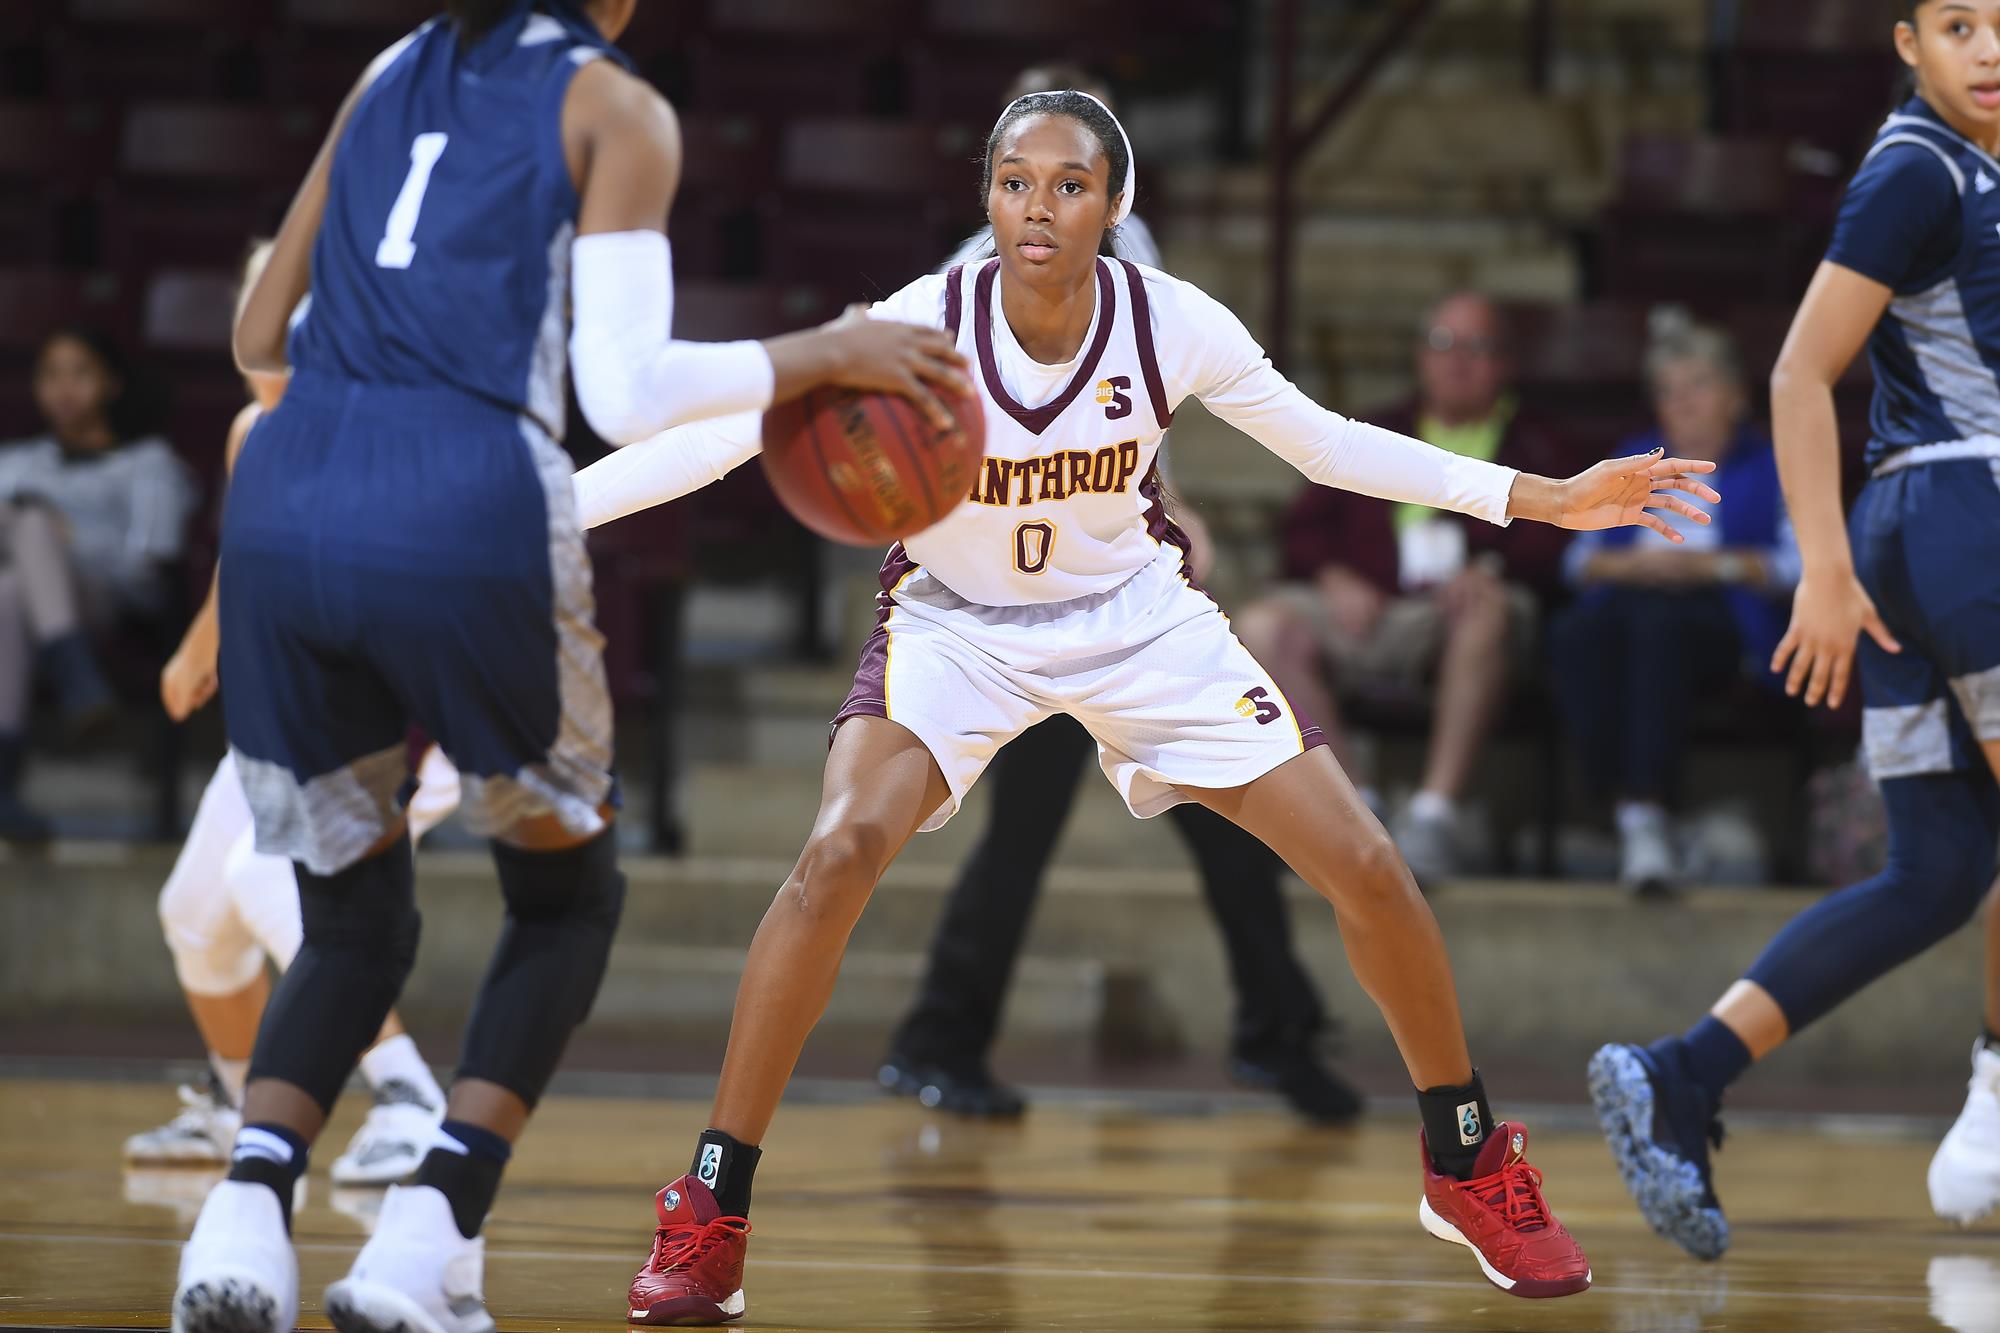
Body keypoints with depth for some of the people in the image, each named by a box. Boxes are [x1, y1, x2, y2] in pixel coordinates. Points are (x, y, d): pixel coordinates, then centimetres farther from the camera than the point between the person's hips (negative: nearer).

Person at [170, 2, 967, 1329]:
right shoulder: (616, 109, 6)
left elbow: (262, 338, 24)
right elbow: (626, 391, -5)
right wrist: (824, 356, 6)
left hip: (284, 510, 4)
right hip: (471, 520, -4)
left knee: (356, 924, 21)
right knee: (570, 894, 20)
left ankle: (249, 1206, -8)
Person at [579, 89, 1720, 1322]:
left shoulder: (1175, 325, -20)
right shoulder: (920, 326, -26)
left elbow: (1329, 445, -5)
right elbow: (726, 436, -25)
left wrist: (1547, 498, -9)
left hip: (1139, 617, 2)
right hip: (957, 624, -2)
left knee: (1370, 871, -5)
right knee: (842, 853, -30)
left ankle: (1471, 1168, 20)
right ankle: (710, 1220, -21)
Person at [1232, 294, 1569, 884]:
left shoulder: (1529, 447, 20)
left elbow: (1547, 545, 4)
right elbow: (1304, 527, 17)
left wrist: (1489, 570, -18)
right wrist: (1335, 577, -6)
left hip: (1457, 616, -3)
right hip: (1362, 608, 3)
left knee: (1489, 608, -40)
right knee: (1264, 626, -27)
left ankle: (1436, 809, -41)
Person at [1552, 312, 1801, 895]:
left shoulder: (1772, 465, 19)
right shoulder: (1633, 460, 31)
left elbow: (1796, 565, 3)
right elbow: (1581, 558, 19)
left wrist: (1711, 565, -9)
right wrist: (1632, 565, -2)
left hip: (1723, 614, -3)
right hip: (1632, 596, 3)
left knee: (1658, 624, -41)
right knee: (1575, 632, -35)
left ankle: (1647, 813, -47)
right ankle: (1624, 807, -39)